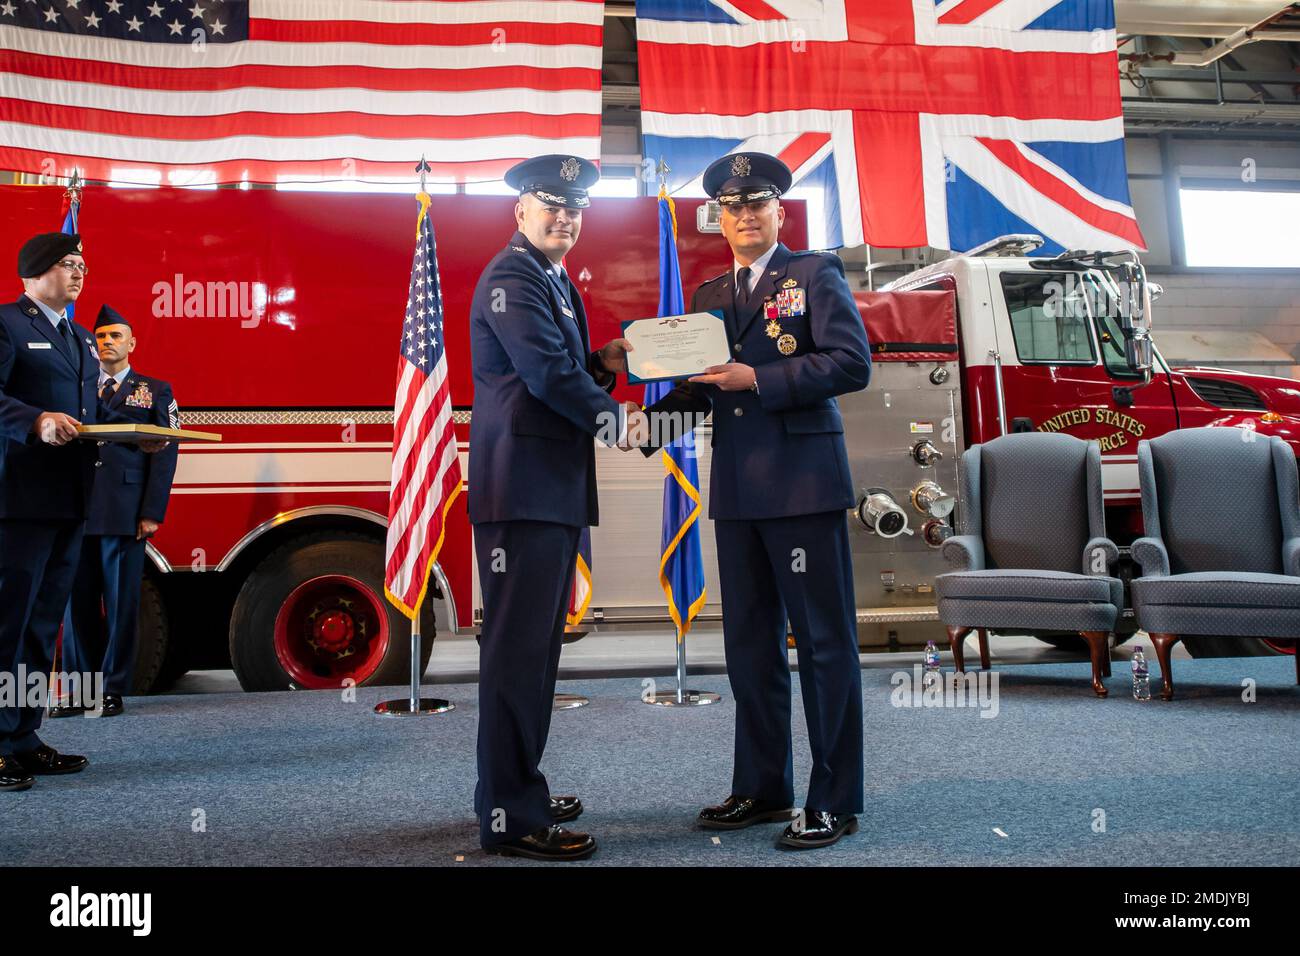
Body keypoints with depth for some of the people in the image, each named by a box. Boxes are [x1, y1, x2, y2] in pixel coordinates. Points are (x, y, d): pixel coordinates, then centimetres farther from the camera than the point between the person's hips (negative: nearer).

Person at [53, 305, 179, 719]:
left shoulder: (156, 391, 10)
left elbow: (165, 453, 1)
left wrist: (152, 513, -9)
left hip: (125, 512, -2)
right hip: (77, 511, 3)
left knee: (121, 602, 2)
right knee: (79, 600, 5)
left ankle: (113, 689, 10)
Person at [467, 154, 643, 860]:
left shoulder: (556, 283, 22)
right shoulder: (512, 279, -9)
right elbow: (546, 373, -19)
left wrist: (605, 364, 6)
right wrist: (613, 418, -7)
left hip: (555, 490, 10)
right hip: (522, 489, -10)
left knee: (538, 644, 15)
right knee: (517, 647, -7)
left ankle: (520, 790, 27)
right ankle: (509, 818, 1)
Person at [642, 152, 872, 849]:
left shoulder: (815, 274, 0)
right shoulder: (709, 295, 17)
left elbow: (852, 362, -12)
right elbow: (702, 388, 15)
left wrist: (758, 379, -17)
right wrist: (655, 416, -3)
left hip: (804, 483, -6)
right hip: (736, 490, 7)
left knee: (824, 641, 0)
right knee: (749, 641, 13)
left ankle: (835, 802, 10)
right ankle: (762, 789, 26)